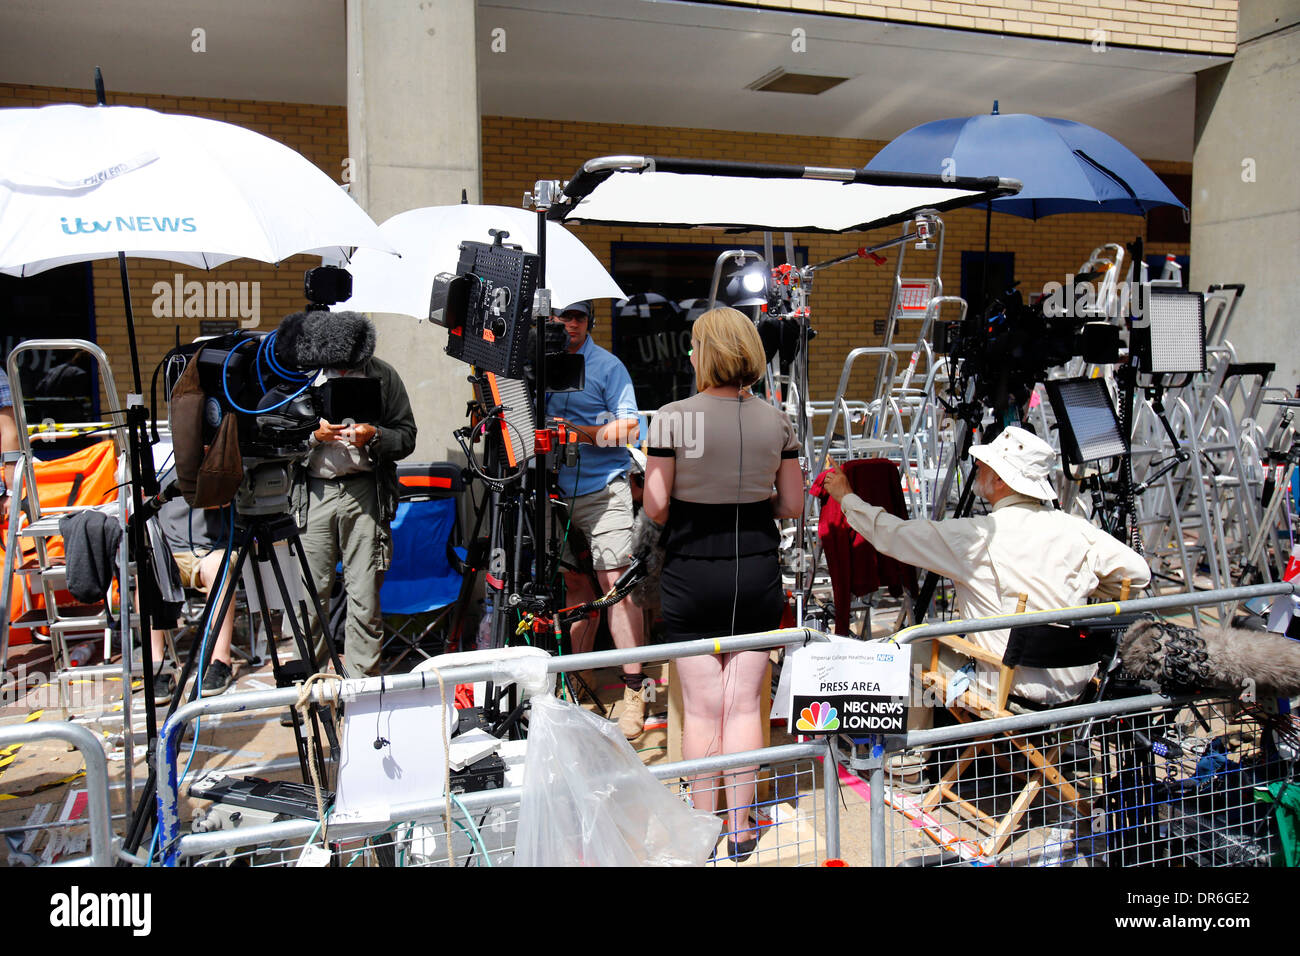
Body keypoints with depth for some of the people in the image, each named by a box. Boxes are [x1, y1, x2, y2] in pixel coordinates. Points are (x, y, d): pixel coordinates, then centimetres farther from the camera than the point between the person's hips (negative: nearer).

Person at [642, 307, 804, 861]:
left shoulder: (672, 418, -11)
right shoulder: (776, 421, -1)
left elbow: (655, 508, -10)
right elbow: (792, 506, 5)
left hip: (691, 576, -2)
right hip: (758, 571, 3)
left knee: (701, 709, 8)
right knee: (744, 705, 11)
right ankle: (741, 827, 22)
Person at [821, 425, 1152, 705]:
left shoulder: (978, 536, -16)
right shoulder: (1075, 529, -4)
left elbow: (894, 534, -8)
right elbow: (1138, 572, 2)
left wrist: (847, 497, 8)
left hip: (1014, 689, -6)